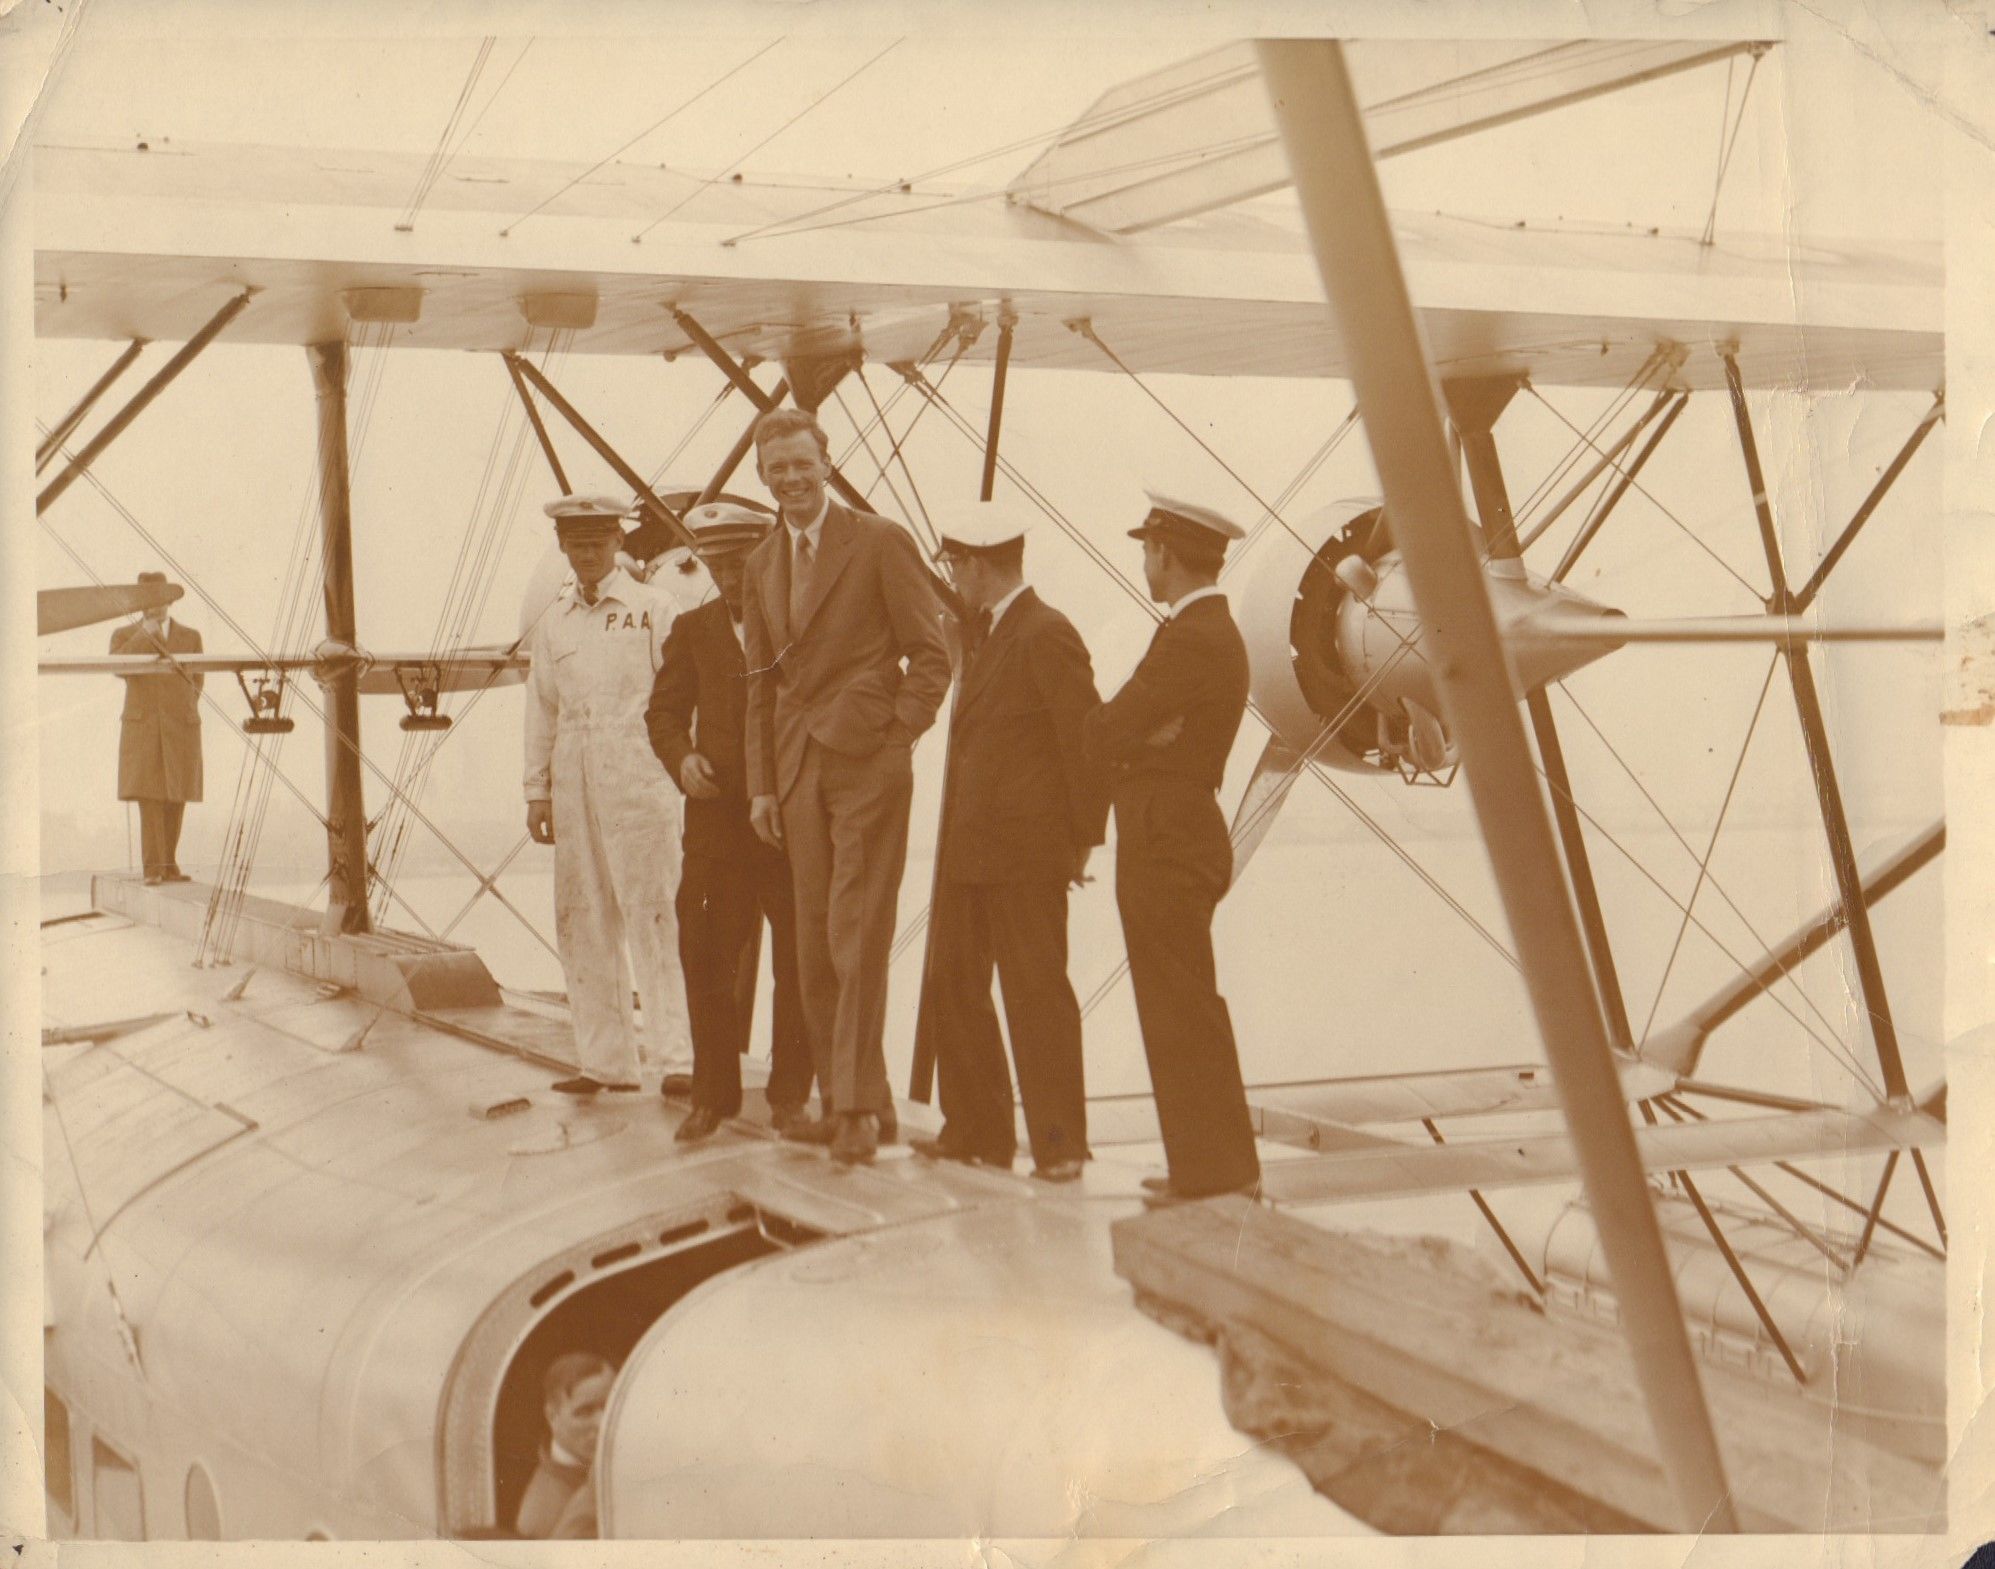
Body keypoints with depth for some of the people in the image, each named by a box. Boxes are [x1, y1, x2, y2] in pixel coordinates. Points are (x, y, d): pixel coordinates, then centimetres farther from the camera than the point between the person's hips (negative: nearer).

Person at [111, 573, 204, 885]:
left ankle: (169, 864, 8)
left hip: (181, 730, 2)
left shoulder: (190, 636, 13)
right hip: (141, 729, -2)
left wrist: (182, 712, 8)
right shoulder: (124, 635, 10)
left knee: (176, 799, 1)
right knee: (149, 798, -11)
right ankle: (153, 868, -13)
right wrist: (145, 634, -11)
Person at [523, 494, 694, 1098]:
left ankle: (677, 1056, -8)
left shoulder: (651, 608, 3)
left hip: (638, 780, -5)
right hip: (574, 783, 5)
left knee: (651, 917, -9)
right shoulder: (553, 621, 15)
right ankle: (605, 1060, 11)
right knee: (582, 924, 5)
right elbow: (541, 708, 18)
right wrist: (538, 790, 14)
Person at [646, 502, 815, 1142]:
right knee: (706, 960, 1)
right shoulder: (692, 629, 12)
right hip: (716, 821, 2)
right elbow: (664, 711, 10)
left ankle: (790, 1091, 16)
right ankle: (714, 1094, 12)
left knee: (798, 964, 4)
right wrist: (682, 758, -10)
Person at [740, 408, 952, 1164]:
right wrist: (762, 783, 11)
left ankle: (859, 1103, -3)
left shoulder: (881, 542, -2)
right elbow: (761, 682, 17)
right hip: (799, 768, 6)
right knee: (814, 945, 5)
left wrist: (896, 734, -10)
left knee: (856, 937, -8)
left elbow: (930, 653, -2)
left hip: (867, 764, -6)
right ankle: (844, 1100, 13)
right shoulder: (762, 564, 15)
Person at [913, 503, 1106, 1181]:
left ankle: (1059, 1141, 5)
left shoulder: (1046, 634, -13)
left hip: (1026, 852, -10)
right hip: (969, 847, 10)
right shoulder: (986, 633, 17)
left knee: (1037, 992, -3)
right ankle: (977, 1129, 21)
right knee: (953, 985, 11)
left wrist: (1083, 838, -12)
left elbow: (1090, 737, -14)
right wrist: (954, 836, 13)